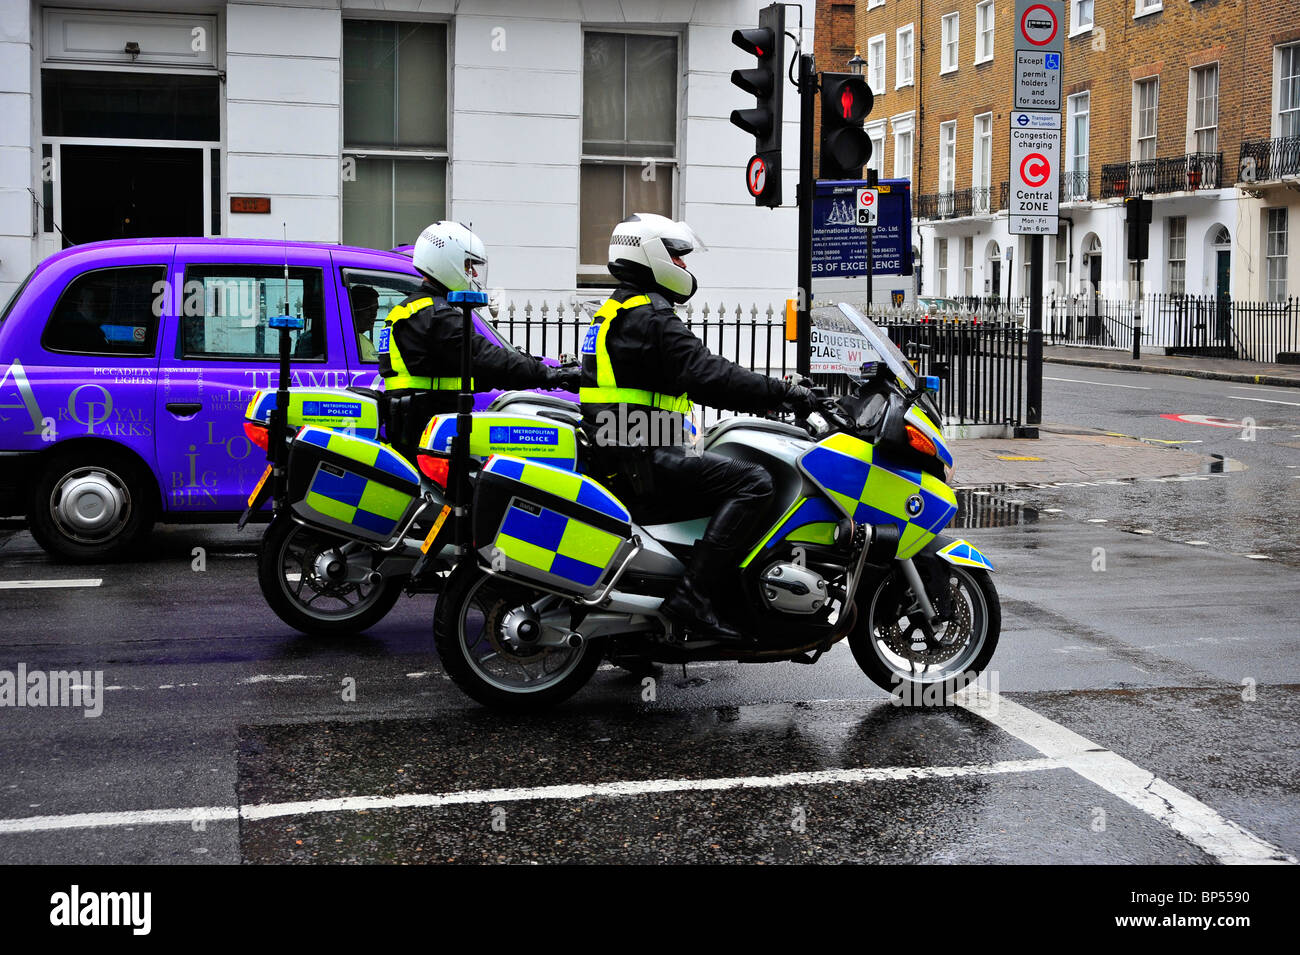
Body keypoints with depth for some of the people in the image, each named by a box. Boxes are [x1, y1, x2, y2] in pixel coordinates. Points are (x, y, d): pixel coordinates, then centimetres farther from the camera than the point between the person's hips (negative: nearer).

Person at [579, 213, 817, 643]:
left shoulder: (617, 312, 23)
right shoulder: (651, 317, -11)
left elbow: (688, 376, 27)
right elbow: (705, 375, -21)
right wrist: (781, 392, -16)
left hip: (615, 452, 11)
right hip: (642, 457, -11)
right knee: (752, 482, -19)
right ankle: (694, 595, -25)